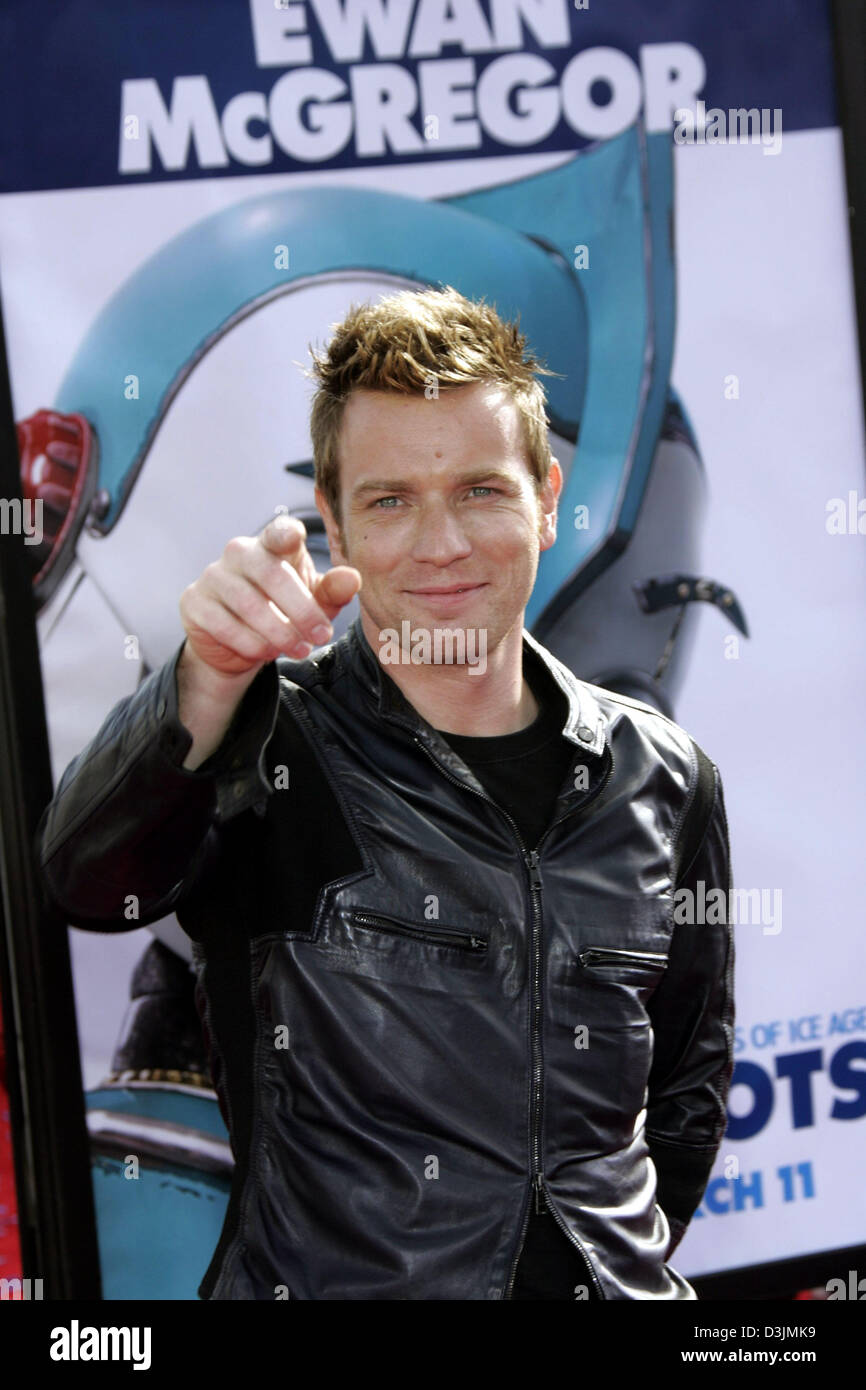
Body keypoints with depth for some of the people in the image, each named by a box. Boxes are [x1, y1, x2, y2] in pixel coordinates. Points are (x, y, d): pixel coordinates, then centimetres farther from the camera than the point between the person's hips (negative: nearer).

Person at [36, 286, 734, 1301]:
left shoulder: (661, 776, 2)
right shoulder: (267, 746, -10)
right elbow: (95, 882, -30)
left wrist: (627, 1260, 3)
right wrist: (210, 684, -45)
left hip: (604, 1287, 3)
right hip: (325, 1278, -3)